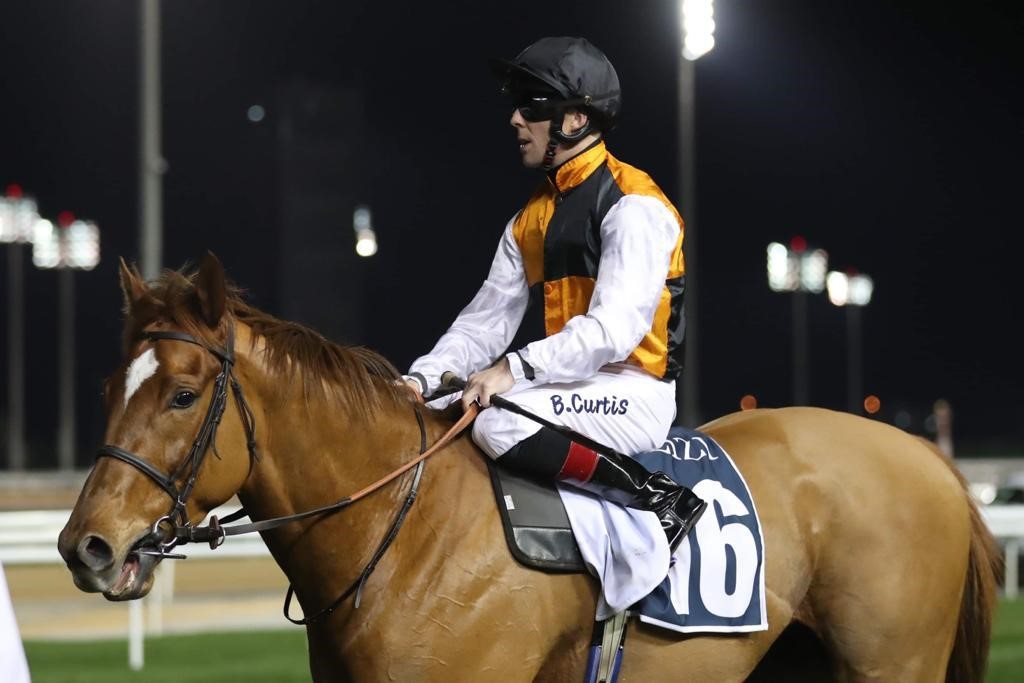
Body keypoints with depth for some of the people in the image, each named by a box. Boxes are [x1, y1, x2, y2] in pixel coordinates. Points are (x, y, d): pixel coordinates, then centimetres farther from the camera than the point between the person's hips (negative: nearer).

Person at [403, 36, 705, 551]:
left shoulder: (633, 206, -10)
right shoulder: (530, 220, 16)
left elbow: (618, 324, -22)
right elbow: (487, 320, 10)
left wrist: (518, 366, -32)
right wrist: (425, 378, -7)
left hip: (630, 393, -8)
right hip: (565, 387, 8)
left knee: (499, 423, -32)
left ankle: (656, 496, -20)